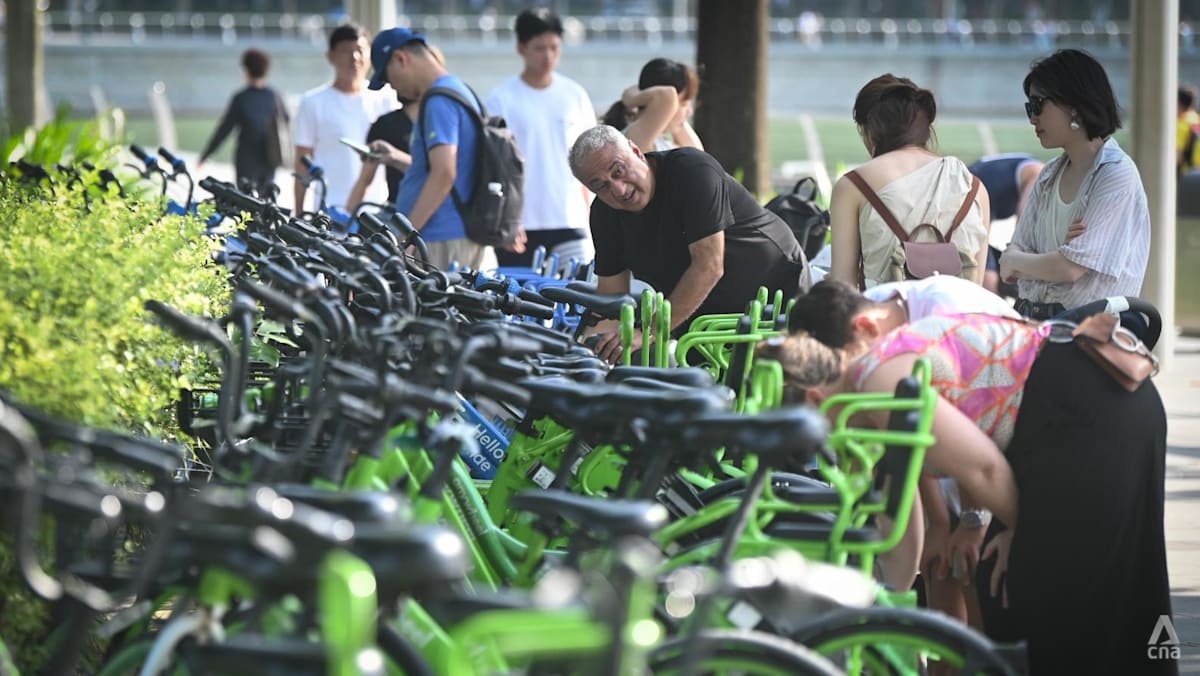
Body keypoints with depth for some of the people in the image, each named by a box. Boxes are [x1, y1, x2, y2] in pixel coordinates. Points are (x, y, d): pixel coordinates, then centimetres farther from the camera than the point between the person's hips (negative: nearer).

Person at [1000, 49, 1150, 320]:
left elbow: (1071, 268, -13)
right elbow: (1015, 253, 13)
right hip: (1031, 318, 6)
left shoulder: (1117, 174, -6)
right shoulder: (1050, 175, 18)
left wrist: (1013, 261, 4)